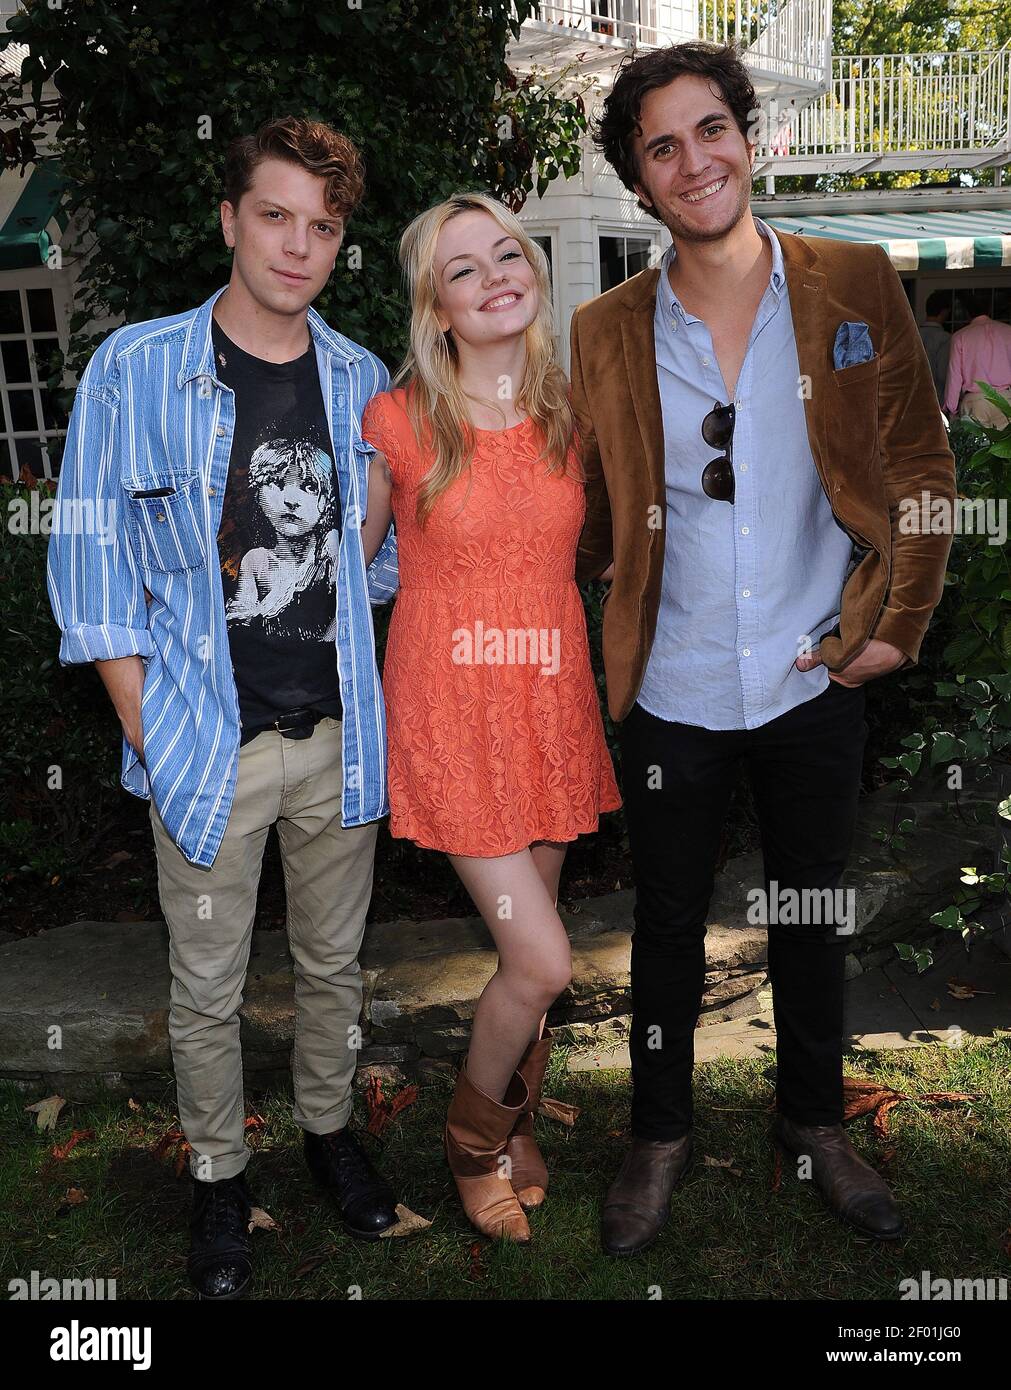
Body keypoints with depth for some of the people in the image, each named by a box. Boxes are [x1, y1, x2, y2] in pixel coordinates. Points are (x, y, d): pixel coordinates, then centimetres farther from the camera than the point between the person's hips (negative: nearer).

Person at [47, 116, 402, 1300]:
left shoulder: (362, 381, 4)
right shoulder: (136, 369, -7)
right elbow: (91, 569, -5)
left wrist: (369, 700, 2)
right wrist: (150, 737, -9)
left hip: (338, 736, 3)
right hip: (208, 746, -3)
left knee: (332, 961, 19)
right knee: (208, 988, 11)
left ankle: (328, 1128, 42)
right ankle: (218, 1174, 34)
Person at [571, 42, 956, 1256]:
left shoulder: (856, 289, -2)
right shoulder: (606, 332, -1)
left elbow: (921, 467, 2)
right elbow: (588, 520, 4)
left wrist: (894, 624, -4)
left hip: (816, 683, 1)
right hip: (674, 693, 0)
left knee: (811, 916, 17)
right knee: (668, 923, 13)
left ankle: (814, 1119, 40)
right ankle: (659, 1133, 36)